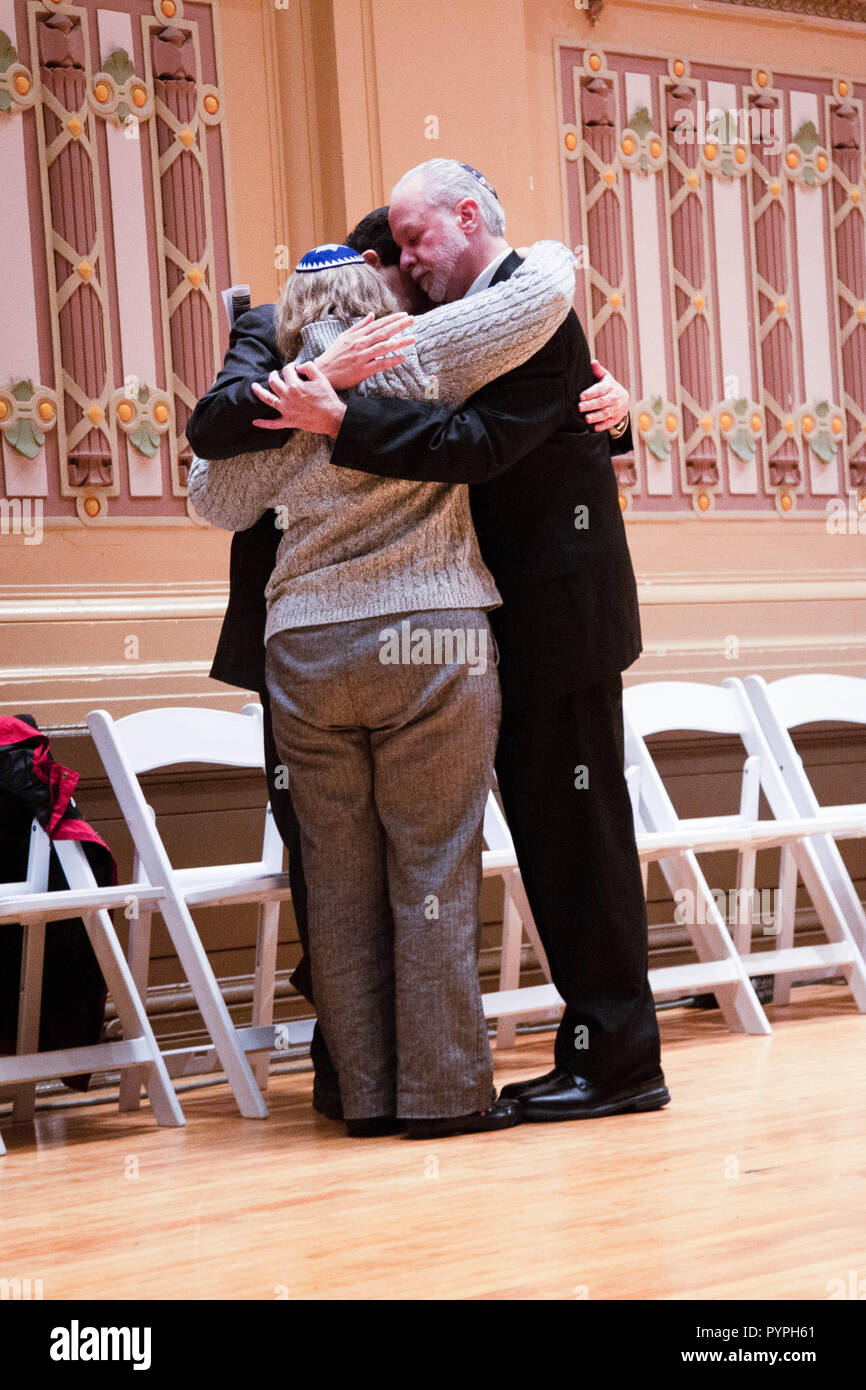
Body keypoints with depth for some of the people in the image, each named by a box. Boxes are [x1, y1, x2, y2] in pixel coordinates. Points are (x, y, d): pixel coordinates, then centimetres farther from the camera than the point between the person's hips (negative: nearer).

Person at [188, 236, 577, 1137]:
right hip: (429, 642, -3)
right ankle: (444, 1090, 3)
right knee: (434, 869, 2)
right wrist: (547, 256, 17)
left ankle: (364, 1092, 12)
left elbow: (214, 500, 21)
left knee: (338, 876, 9)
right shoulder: (418, 354, -2)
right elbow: (543, 296, -5)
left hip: (303, 651, 3)